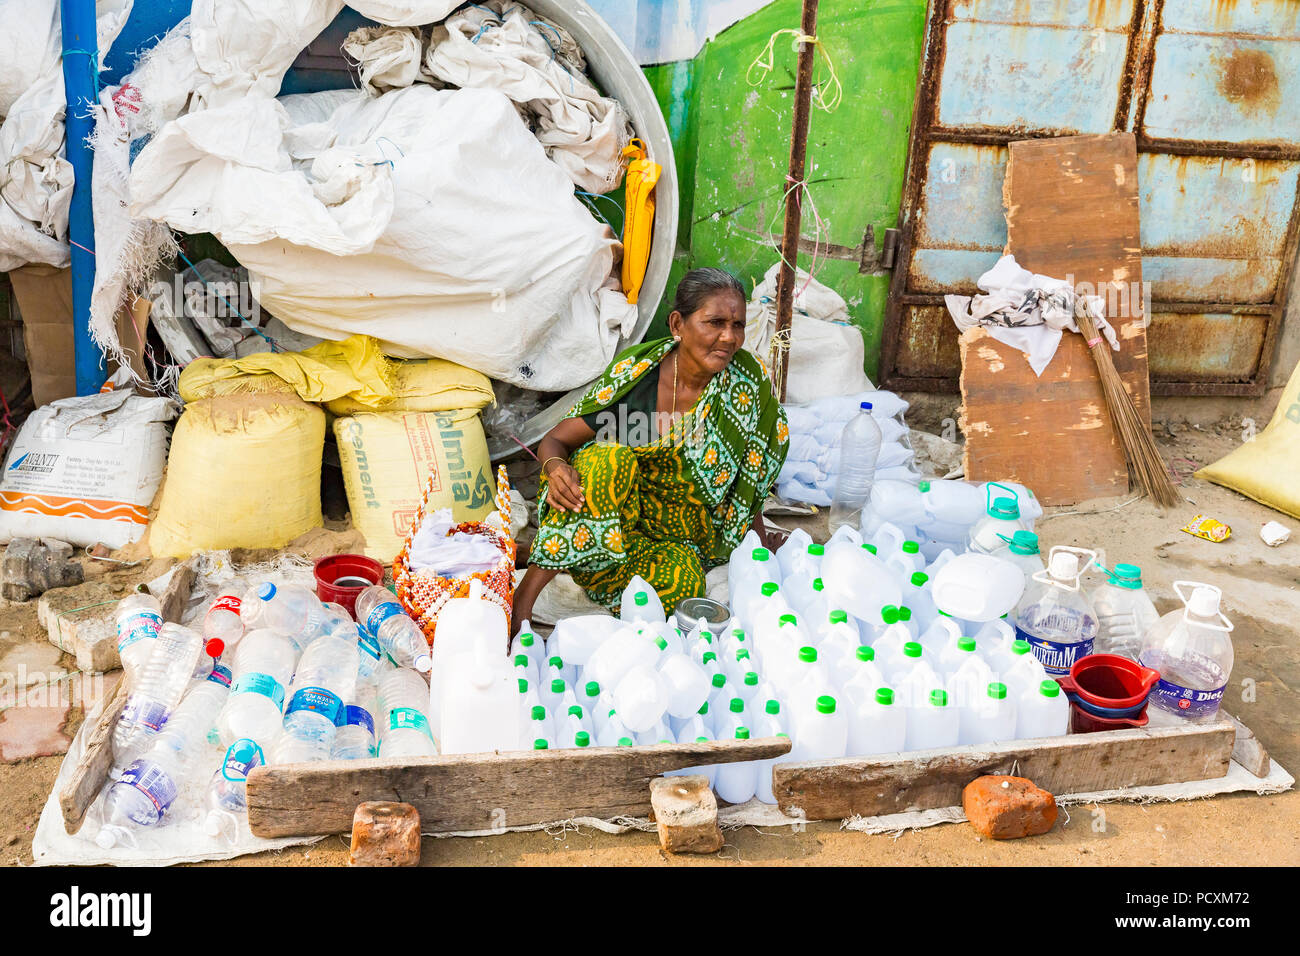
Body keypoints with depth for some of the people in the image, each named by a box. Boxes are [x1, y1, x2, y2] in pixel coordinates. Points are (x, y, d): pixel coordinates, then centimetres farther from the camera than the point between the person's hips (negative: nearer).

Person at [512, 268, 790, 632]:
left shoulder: (748, 381, -9)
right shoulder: (636, 369, -12)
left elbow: (750, 475, 4)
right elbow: (555, 440, -8)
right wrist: (555, 468, -29)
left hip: (680, 538, 2)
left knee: (679, 587, -31)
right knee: (610, 458, -31)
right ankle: (527, 592, -28)